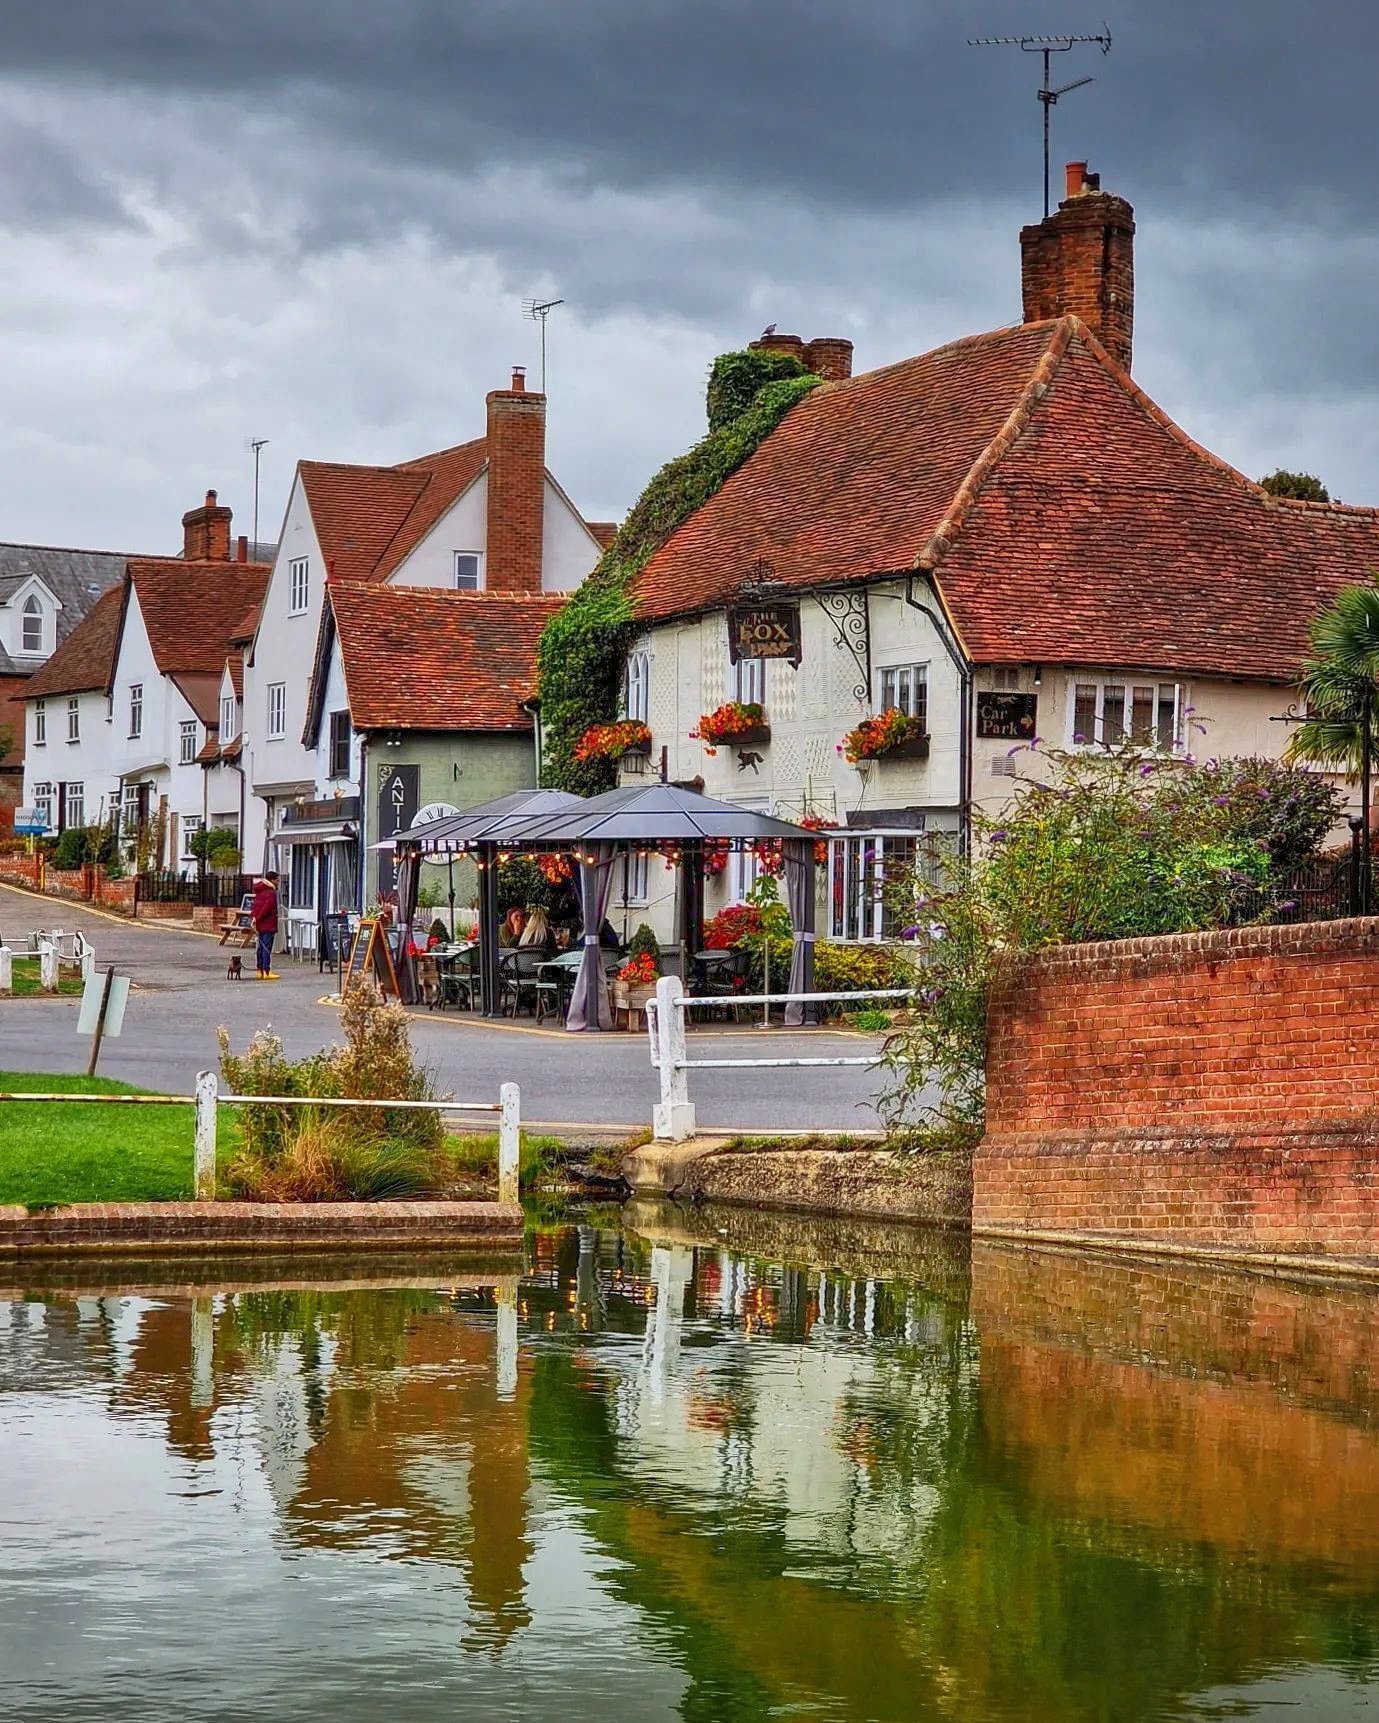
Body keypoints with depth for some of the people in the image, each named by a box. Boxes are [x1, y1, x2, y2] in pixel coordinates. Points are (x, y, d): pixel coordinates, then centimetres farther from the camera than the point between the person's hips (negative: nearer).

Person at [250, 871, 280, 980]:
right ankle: (267, 972, -11)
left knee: (261, 947, 13)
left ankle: (260, 971, 17)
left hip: (260, 926, 9)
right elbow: (266, 909, -22)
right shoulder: (271, 893, -15)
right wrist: (257, 919, -14)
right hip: (268, 926, -9)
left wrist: (253, 917, 4)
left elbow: (254, 905, 15)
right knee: (267, 948, -9)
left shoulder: (259, 892, 15)